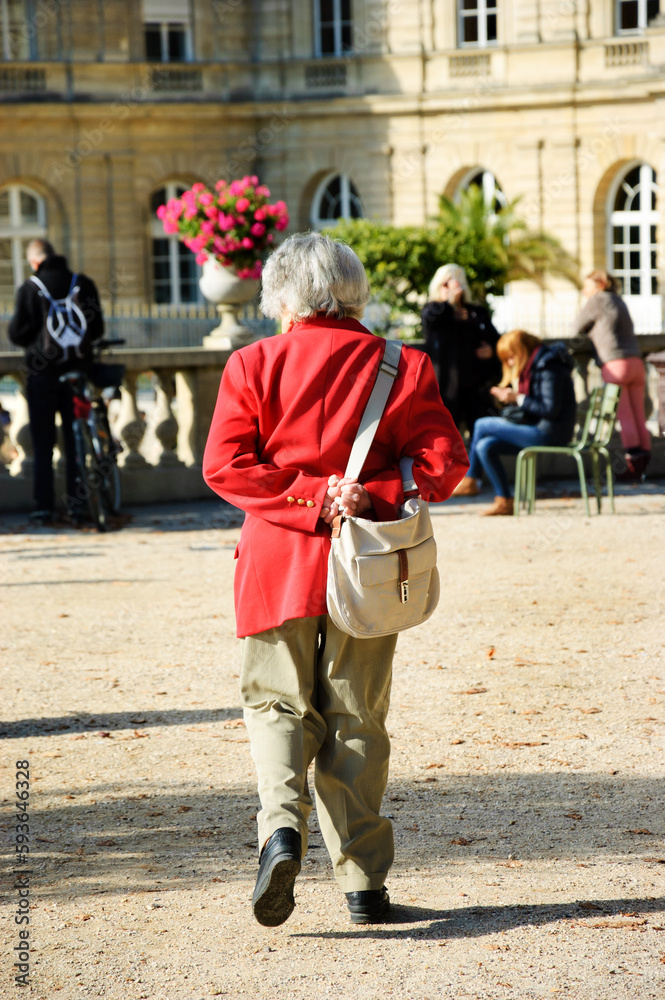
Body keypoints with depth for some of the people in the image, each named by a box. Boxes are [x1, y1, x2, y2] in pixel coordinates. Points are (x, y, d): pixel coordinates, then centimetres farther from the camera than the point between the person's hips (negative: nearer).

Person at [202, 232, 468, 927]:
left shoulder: (253, 365, 0)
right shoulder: (402, 367, 2)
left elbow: (224, 465, -8)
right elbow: (444, 459, -6)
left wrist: (307, 500, -10)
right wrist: (372, 497, -12)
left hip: (278, 558, -1)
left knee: (278, 703, 11)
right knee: (357, 718, 9)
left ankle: (281, 824, -15)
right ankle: (363, 882, 9)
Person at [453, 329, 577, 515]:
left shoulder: (549, 368, -15)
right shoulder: (535, 364, 17)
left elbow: (550, 410, -21)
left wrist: (518, 398, -16)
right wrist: (510, 397, 3)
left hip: (549, 433, -10)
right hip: (540, 431, 10)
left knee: (482, 425, -10)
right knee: (485, 446, -1)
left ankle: (469, 482, 3)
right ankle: (504, 501, 4)